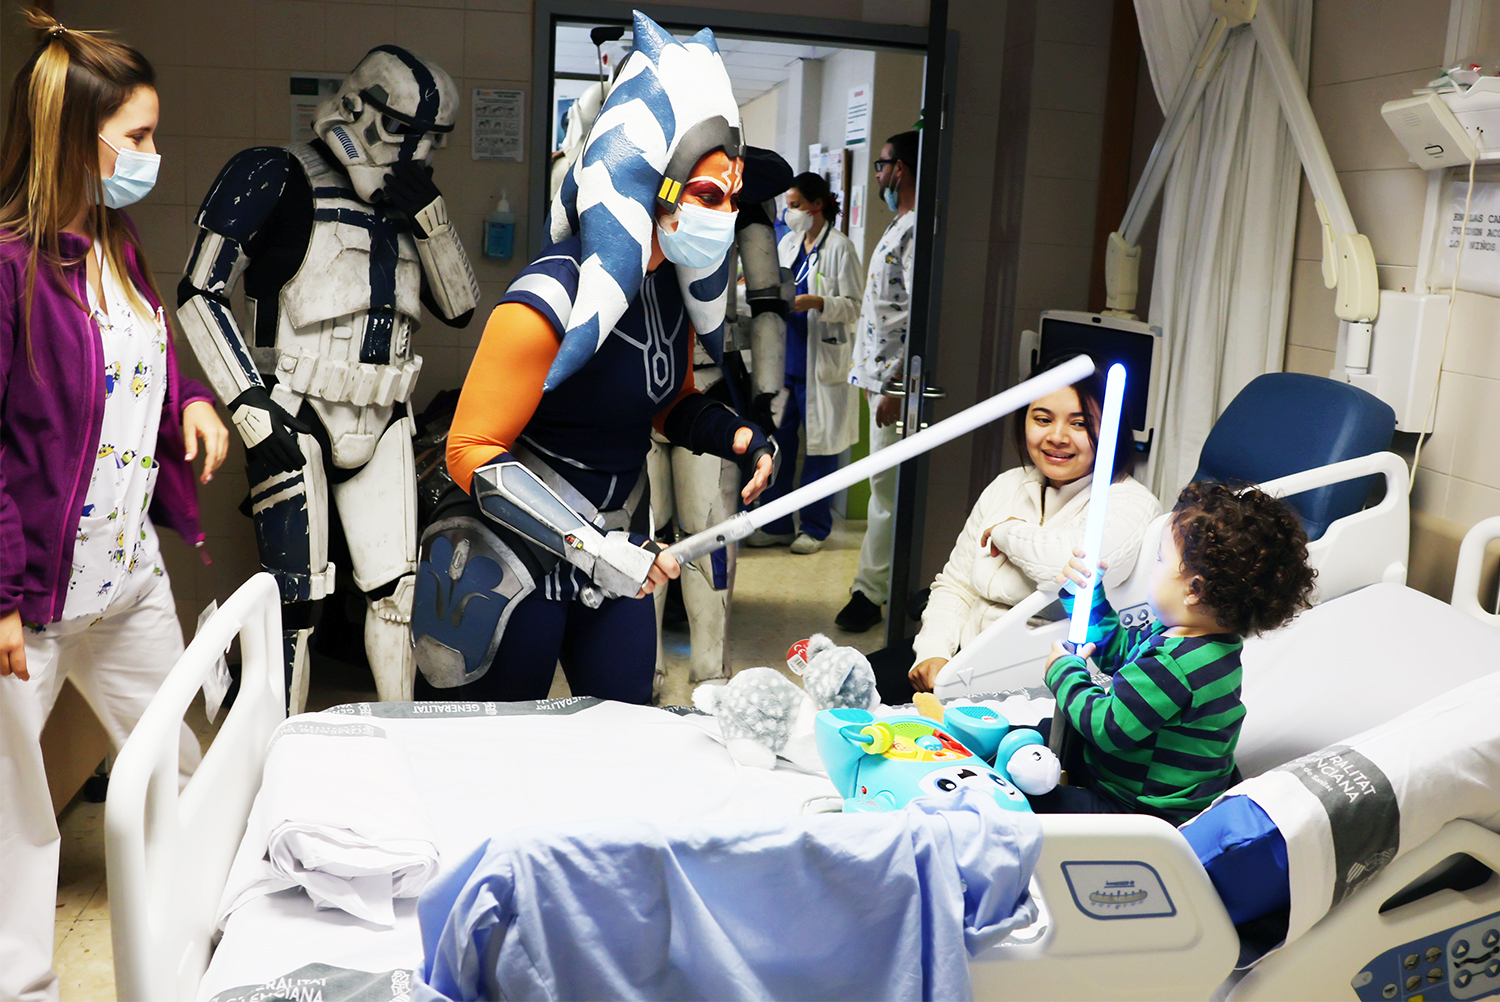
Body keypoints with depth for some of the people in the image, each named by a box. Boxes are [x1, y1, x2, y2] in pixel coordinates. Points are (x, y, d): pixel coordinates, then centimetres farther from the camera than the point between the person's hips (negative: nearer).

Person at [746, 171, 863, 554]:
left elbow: (854, 307, -9)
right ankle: (777, 525, 19)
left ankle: (815, 527, 15)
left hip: (821, 362, -7)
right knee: (776, 440, 9)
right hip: (784, 357, 7)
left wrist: (817, 302, -23)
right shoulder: (787, 243, 13)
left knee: (820, 444, 3)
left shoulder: (839, 248, -7)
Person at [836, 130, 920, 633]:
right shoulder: (900, 226, 17)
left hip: (896, 383, -11)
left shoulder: (917, 231, -17)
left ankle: (870, 591, 5)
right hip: (880, 375, 11)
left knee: (887, 488, -3)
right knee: (885, 486, 14)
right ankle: (875, 587, 22)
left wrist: (896, 387, -24)